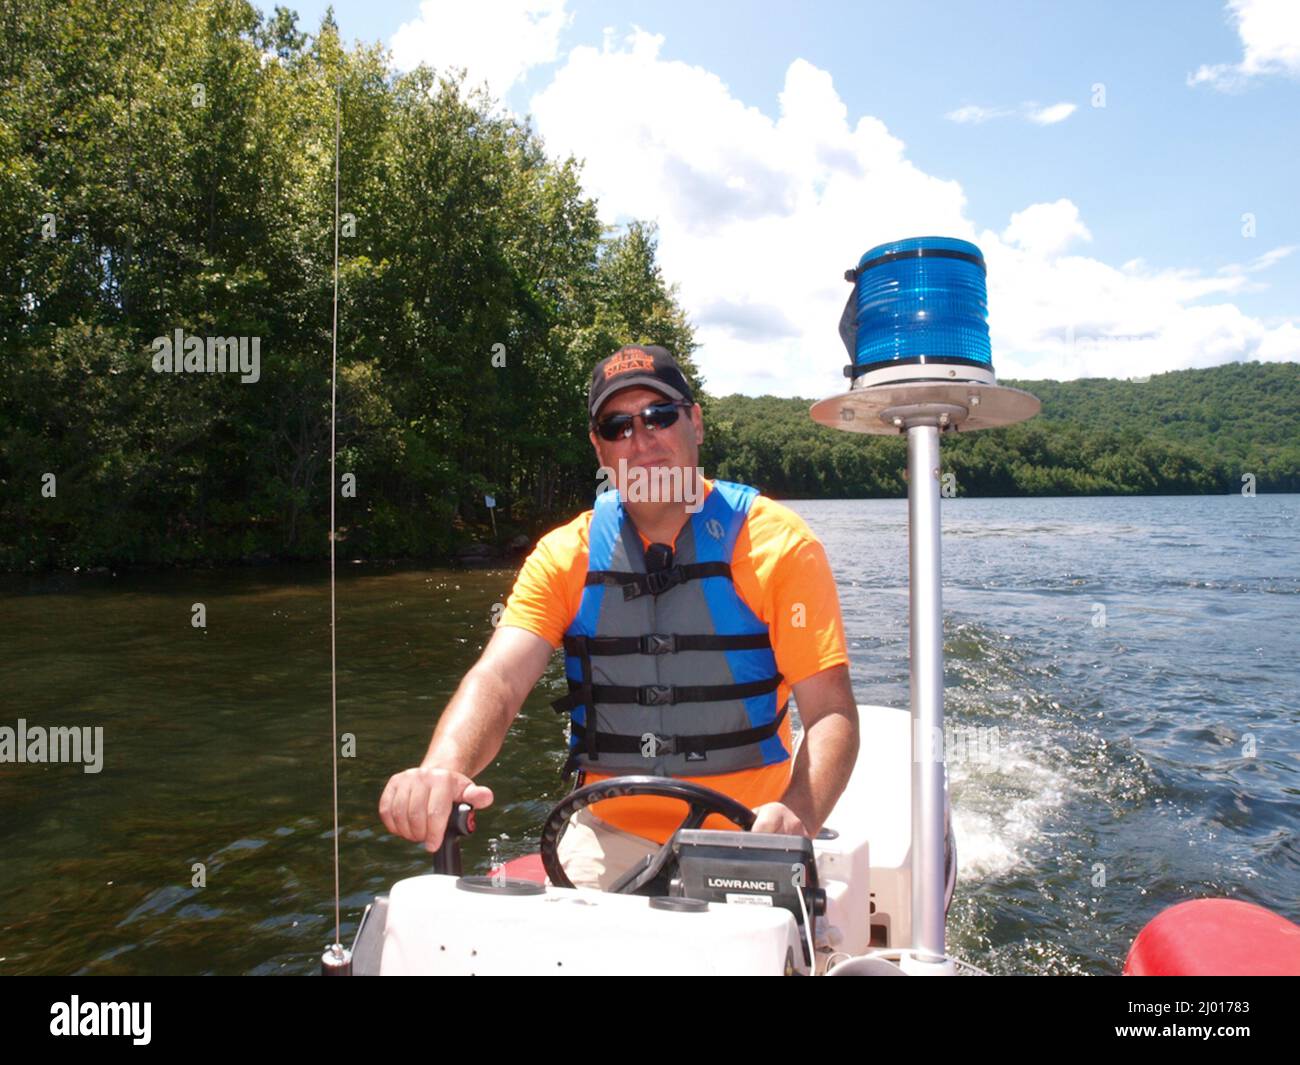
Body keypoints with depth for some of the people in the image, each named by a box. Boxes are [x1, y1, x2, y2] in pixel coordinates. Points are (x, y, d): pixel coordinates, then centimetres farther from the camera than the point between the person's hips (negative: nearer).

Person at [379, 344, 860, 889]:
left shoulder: (777, 543, -4)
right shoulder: (563, 556, 3)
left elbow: (831, 712, -9)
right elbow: (497, 679, -11)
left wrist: (797, 815, -29)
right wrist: (442, 769, -33)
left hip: (743, 841, -1)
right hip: (610, 834, 1)